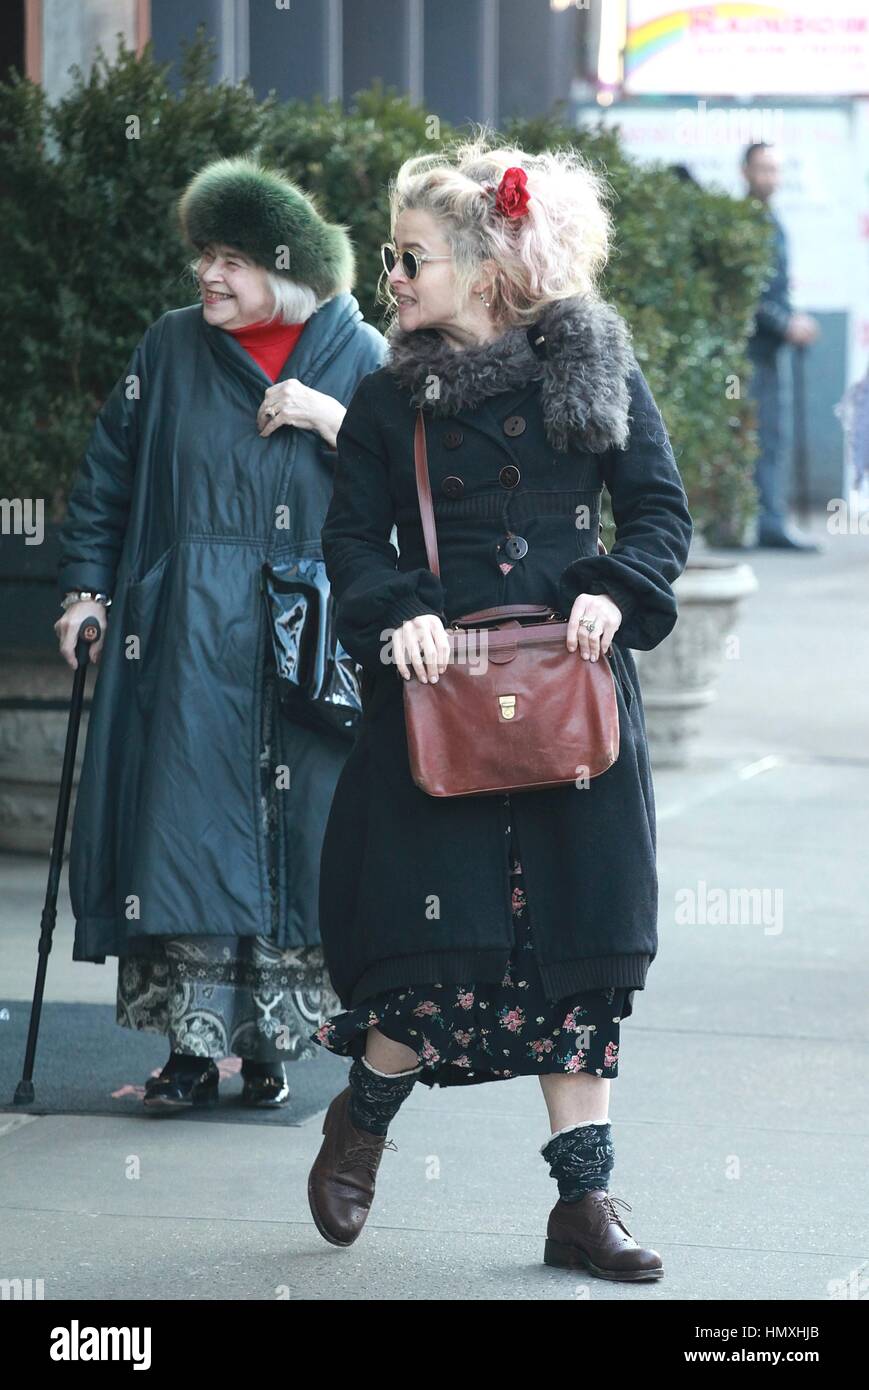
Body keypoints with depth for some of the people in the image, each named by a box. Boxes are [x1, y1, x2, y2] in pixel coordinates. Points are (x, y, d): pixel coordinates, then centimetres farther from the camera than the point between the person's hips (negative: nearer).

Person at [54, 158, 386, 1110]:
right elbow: (107, 474, 11)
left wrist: (330, 418, -12)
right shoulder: (170, 350, 8)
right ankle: (192, 1043, -1)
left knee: (290, 832, 0)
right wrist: (85, 586, 4)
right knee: (184, 826, -5)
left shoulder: (355, 355, 4)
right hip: (187, 644, 1)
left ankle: (267, 1042, 10)